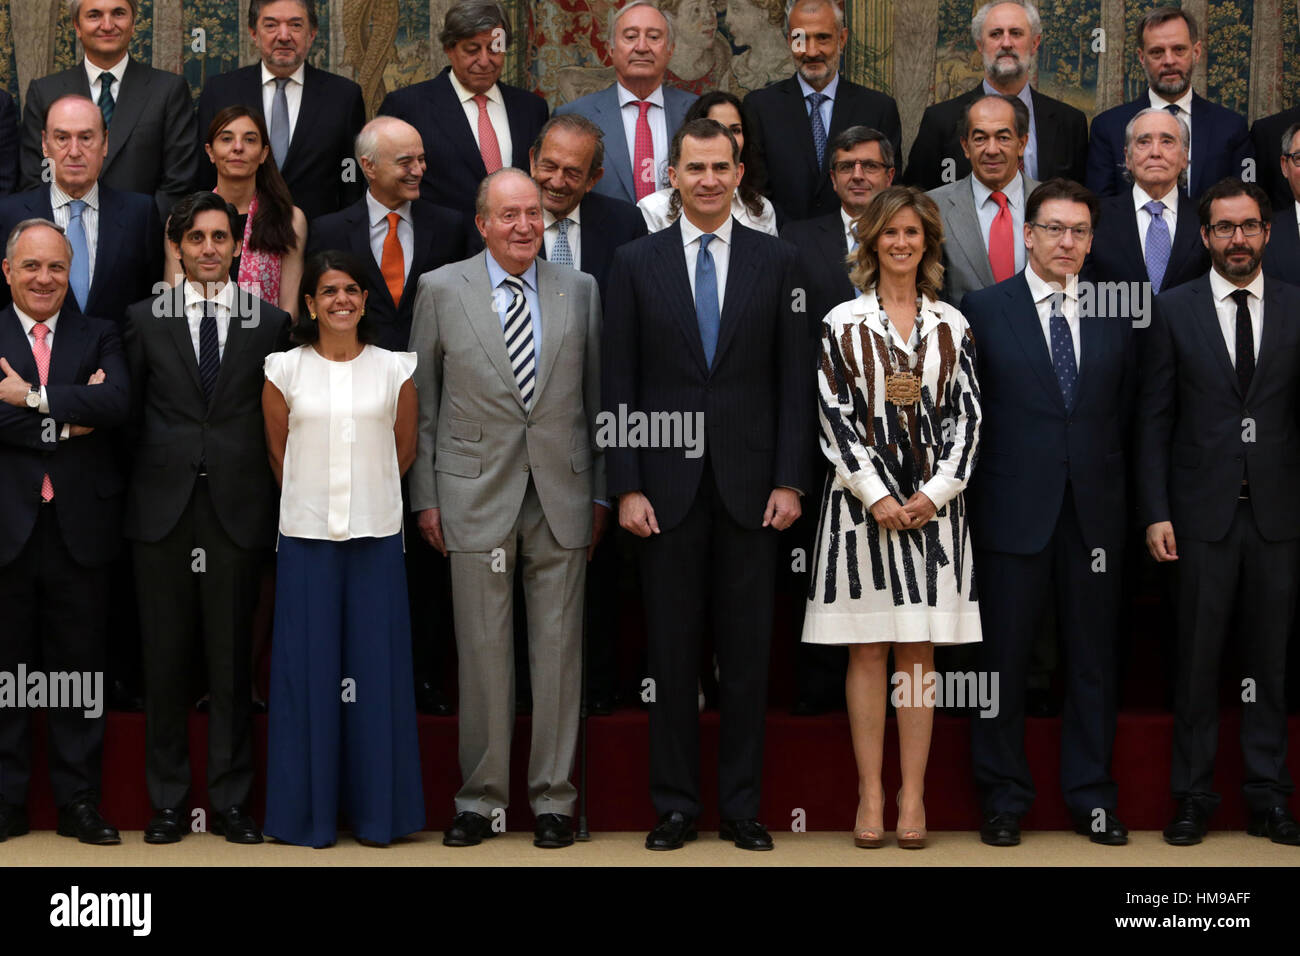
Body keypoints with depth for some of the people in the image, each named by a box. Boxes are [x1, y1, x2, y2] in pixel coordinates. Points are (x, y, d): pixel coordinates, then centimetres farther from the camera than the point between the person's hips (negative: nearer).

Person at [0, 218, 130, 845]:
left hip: (79, 528, 1)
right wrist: (68, 419, -14)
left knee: (79, 669, 7)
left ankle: (78, 801, 16)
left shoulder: (99, 337, 8)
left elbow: (117, 402, -12)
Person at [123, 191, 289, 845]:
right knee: (165, 658, 4)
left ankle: (231, 802, 11)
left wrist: (276, 503, 2)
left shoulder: (270, 322, 7)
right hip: (162, 509, 1)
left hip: (236, 510, 0)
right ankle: (168, 801, 13)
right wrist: (134, 490, 3)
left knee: (232, 660, 3)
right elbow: (130, 411, 9)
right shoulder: (144, 319, 8)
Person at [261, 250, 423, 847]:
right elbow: (277, 452, 10)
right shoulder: (285, 370, 2)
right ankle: (309, 812, 10)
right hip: (306, 535, 0)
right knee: (308, 668, 1)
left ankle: (376, 809, 12)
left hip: (376, 535, 0)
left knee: (375, 666, 2)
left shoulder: (393, 369, 3)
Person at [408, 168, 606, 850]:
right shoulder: (441, 290, 4)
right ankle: (482, 796, 12)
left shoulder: (580, 290, 9)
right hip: (476, 494, -1)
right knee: (483, 650, 1)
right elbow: (422, 402, 6)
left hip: (562, 495, 2)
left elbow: (595, 397, 11)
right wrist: (426, 497, 2)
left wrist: (601, 492, 8)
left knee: (559, 648, 3)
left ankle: (553, 796, 12)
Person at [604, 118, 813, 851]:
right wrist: (628, 486, -4)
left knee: (748, 653, 4)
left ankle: (742, 806, 13)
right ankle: (676, 805, 13)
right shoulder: (637, 263, 4)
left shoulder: (777, 261, 5)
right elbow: (621, 384, 3)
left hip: (749, 484, 0)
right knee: (673, 652, 5)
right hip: (668, 486, 0)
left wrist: (790, 481, -4)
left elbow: (795, 378, 3)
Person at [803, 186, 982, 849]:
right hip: (863, 500, -1)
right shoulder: (843, 323, 3)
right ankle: (870, 794, 6)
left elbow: (967, 416, 5)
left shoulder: (951, 326, 9)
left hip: (933, 502, 1)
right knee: (867, 650, 1)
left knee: (918, 651, 3)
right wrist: (878, 497, -10)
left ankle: (913, 795, 7)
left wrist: (936, 492, -7)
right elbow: (835, 416, -2)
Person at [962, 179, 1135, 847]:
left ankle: (1092, 797, 18)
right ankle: (1003, 800, 13)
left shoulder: (1113, 315, 9)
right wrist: (975, 499, -1)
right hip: (1013, 511, -3)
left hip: (1094, 514, 3)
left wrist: (1103, 478, 6)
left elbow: (1125, 411, 13)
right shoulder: (982, 310, 1)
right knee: (1004, 658, 2)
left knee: (1093, 658, 7)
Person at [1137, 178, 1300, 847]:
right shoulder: (1174, 310, 3)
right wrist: (1155, 512, -4)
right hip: (1203, 512, -1)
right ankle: (1193, 797, 13)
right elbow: (1154, 419, 2)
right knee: (1198, 659, 3)